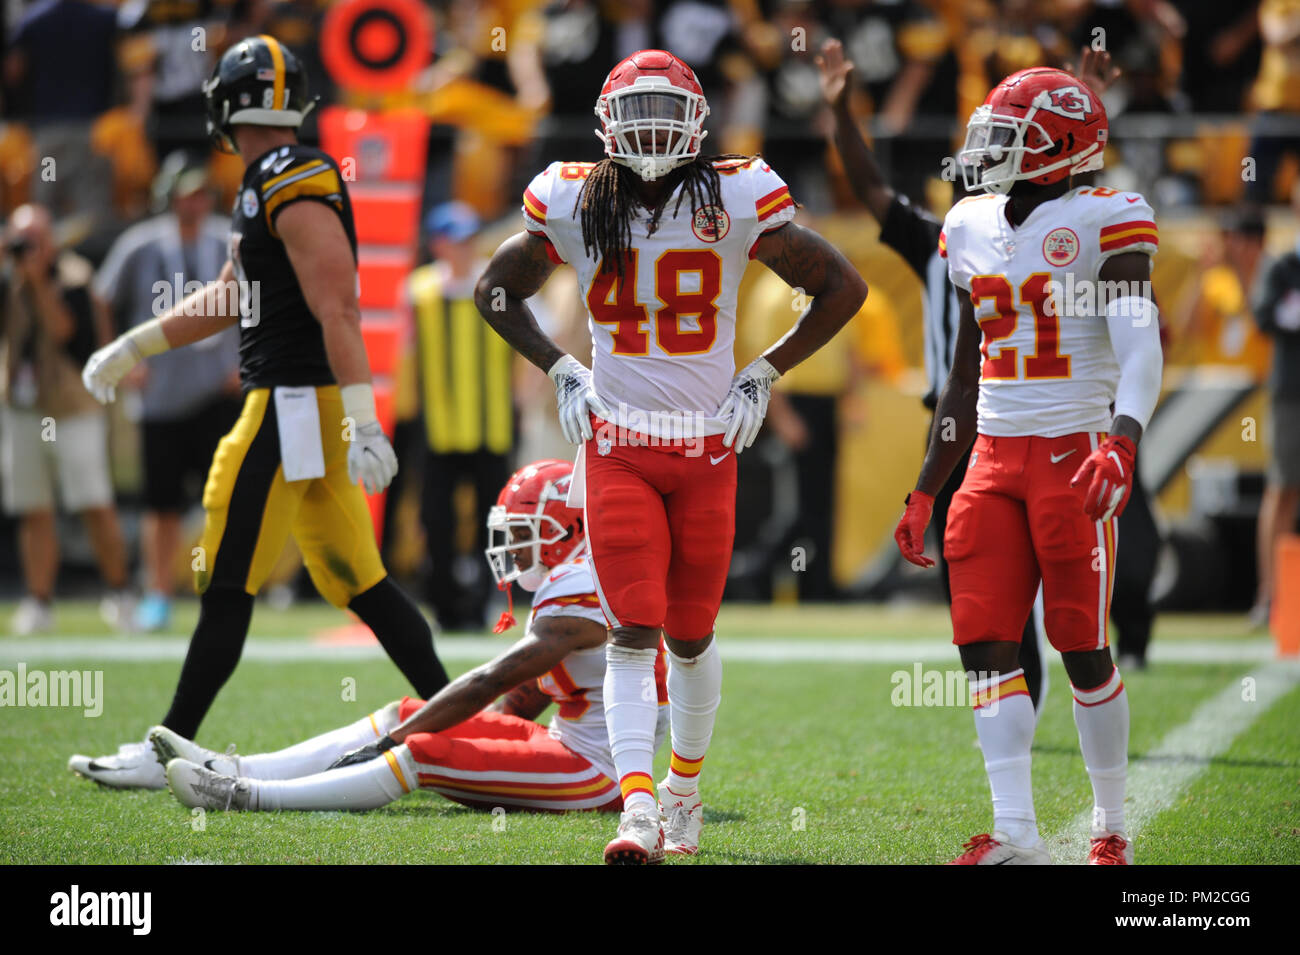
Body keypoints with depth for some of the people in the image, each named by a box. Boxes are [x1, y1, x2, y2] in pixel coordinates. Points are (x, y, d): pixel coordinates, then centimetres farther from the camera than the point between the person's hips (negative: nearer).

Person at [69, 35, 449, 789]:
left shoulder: (295, 188, -15)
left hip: (294, 408, -10)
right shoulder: (275, 185, 16)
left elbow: (339, 311, -21)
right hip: (295, 404, 10)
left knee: (229, 586, -3)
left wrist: (364, 424, -25)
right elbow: (233, 297, 27)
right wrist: (136, 346, 31)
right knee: (359, 582, 10)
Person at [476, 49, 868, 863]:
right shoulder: (575, 207, -2)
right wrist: (561, 371, 5)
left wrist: (763, 376, 0)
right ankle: (639, 814, -19)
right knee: (633, 632, -11)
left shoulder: (735, 202, -6)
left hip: (708, 448, 0)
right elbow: (496, 290, 15)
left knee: (691, 636, 10)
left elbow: (843, 287, 3)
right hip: (616, 449, 0)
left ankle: (685, 789, 32)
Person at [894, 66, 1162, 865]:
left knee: (1082, 647, -2)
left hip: (1074, 456, -6)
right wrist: (926, 491, 20)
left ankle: (1112, 828, 13)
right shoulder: (974, 230, 13)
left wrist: (1122, 444, -37)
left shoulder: (1100, 225, -7)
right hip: (995, 460, 6)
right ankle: (1015, 834, -6)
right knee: (984, 641, -5)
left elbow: (1140, 350, -19)